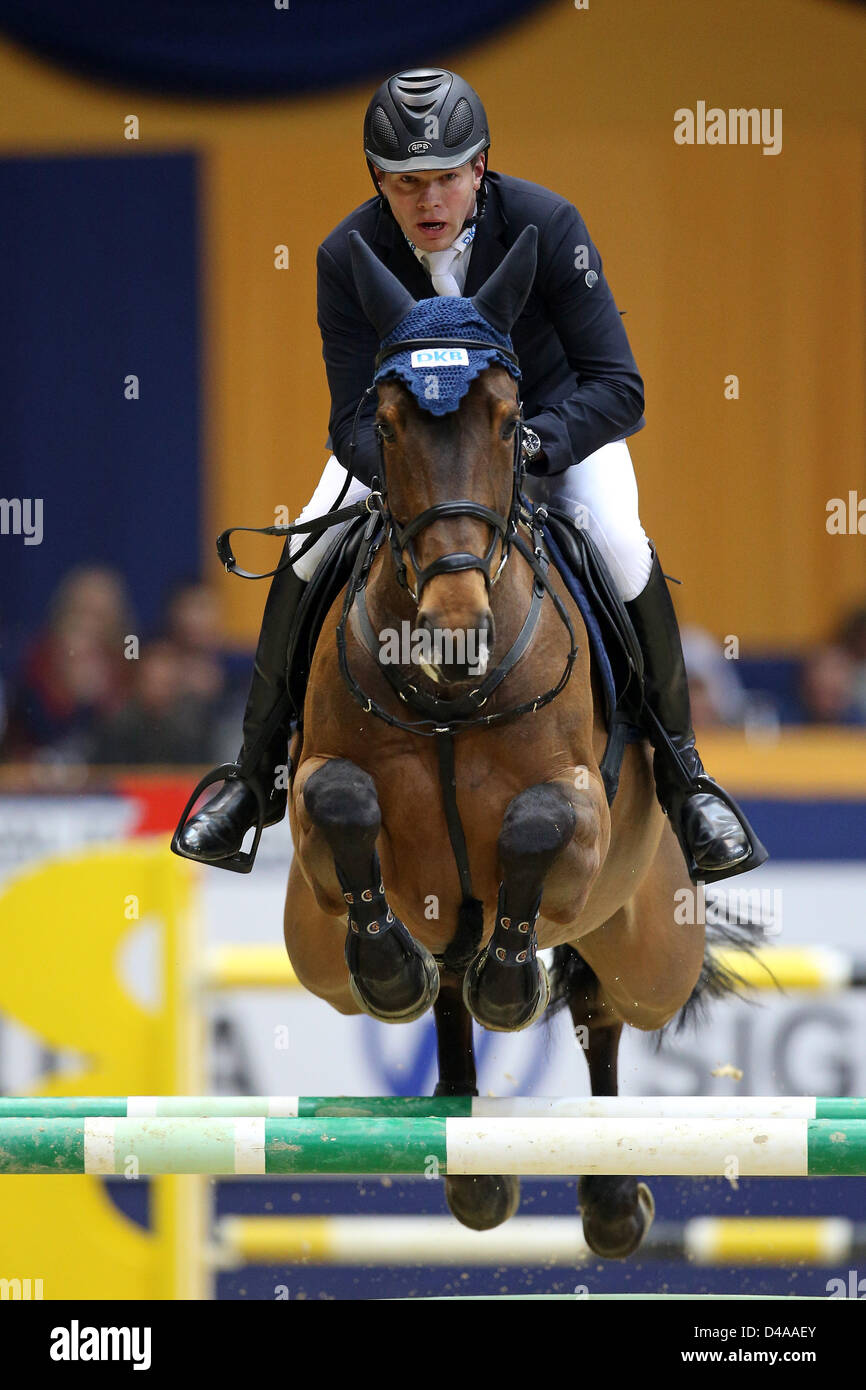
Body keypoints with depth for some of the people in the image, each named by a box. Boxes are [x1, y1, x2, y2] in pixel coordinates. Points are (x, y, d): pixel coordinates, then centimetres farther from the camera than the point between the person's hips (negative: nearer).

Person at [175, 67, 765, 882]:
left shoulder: (547, 228, -31)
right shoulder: (347, 259, -27)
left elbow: (617, 388, -33)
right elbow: (353, 423, -26)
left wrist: (532, 444, -51)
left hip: (550, 413, -1)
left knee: (625, 556, -24)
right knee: (307, 558, -17)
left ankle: (680, 776, -3)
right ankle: (258, 775, 3)